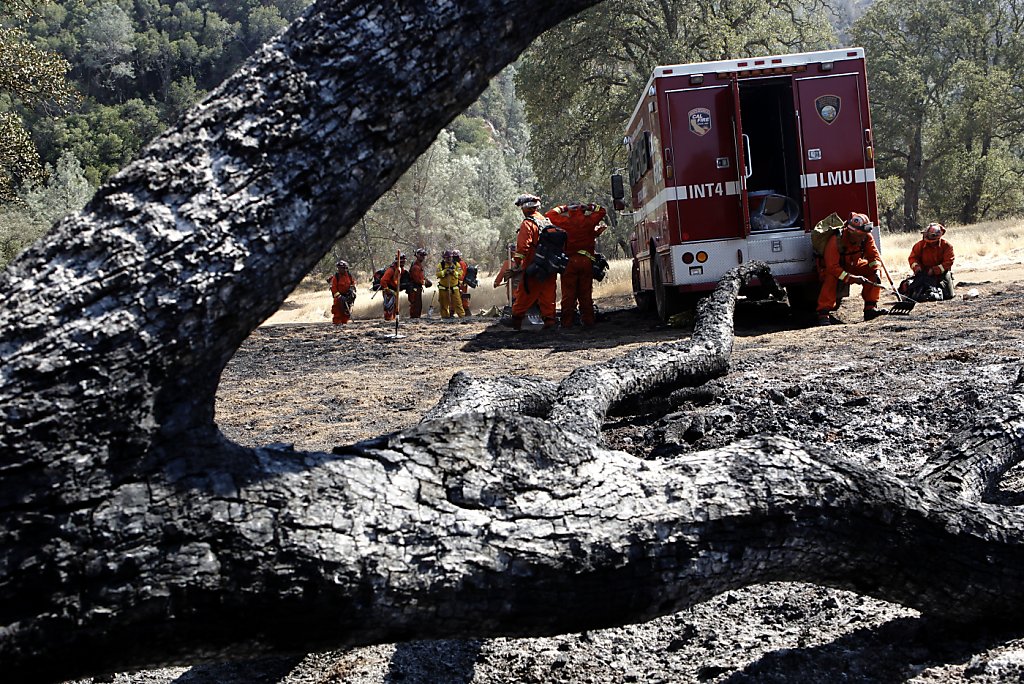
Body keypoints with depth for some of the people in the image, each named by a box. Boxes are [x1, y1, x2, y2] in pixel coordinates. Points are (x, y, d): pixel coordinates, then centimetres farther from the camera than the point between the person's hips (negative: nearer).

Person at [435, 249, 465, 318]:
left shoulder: (456, 264, 5)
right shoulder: (441, 265, 0)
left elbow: (460, 274, -2)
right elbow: (438, 274, -10)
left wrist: (454, 272, -17)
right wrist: (445, 271, -21)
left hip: (454, 288, 0)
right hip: (443, 288, 0)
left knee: (457, 302, -3)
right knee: (444, 304, 5)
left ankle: (462, 315, -2)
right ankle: (445, 316, 14)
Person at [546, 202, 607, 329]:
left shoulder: (565, 222, -1)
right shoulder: (588, 221, 1)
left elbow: (549, 215, 13)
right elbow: (602, 211, 17)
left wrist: (562, 208, 21)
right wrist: (589, 207, 21)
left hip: (569, 261, -1)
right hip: (587, 261, 1)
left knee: (568, 294, 1)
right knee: (586, 294, 8)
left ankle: (567, 322, -2)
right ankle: (588, 321, 8)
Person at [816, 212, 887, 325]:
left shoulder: (866, 237, -15)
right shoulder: (836, 240, -33)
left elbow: (874, 255, -8)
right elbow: (832, 267, -36)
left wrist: (876, 271, -29)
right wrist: (852, 278, -43)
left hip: (852, 266, 6)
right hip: (831, 269, -6)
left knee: (874, 271, -13)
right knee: (831, 278, -37)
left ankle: (870, 308, -11)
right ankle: (823, 313, -34)